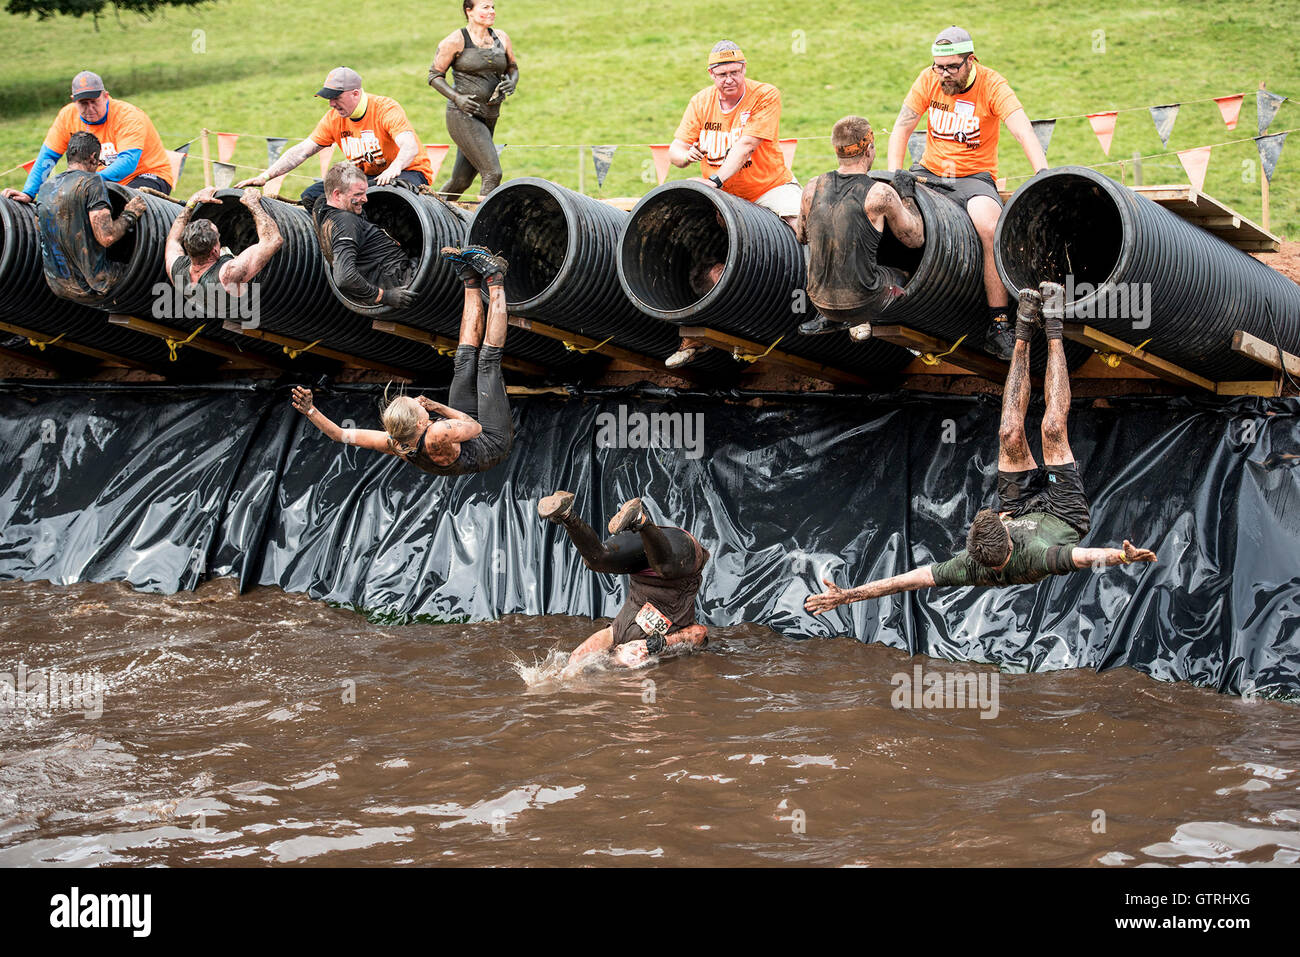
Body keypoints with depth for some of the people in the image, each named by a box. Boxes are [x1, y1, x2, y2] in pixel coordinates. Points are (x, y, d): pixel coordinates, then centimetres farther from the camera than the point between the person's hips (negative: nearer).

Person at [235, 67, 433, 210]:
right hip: (365, 177, 6)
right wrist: (265, 176, -11)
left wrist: (393, 169, -55)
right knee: (311, 195, -10)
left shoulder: (386, 109, -19)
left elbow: (410, 147, -33)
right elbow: (300, 152, -1)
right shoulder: (334, 118, -1)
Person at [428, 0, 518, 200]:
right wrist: (457, 98, -16)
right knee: (493, 173, -18)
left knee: (462, 180, 10)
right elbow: (434, 76, -1)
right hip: (463, 116, -6)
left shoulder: (501, 38, 10)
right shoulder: (456, 41, -6)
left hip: (490, 116, 6)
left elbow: (513, 68, 22)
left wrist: (511, 82, -1)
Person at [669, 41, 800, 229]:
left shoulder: (766, 95, -12)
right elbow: (674, 151, -1)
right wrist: (688, 156, -27)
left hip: (768, 186, -3)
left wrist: (716, 180, -33)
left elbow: (746, 144, -22)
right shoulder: (700, 102, 0)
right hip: (721, 193, 3)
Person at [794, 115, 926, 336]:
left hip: (819, 299, 3)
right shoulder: (880, 194, -15)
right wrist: (906, 194, 12)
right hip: (862, 305, -3)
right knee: (903, 276, 27)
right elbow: (916, 239, 0)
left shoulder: (812, 189, -2)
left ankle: (827, 319, 16)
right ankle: (861, 322, 11)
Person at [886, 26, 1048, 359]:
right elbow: (902, 127, 1)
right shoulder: (929, 79, -1)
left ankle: (999, 326, -29)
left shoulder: (991, 85, -12)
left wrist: (1043, 174, -40)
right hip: (929, 171, 4)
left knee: (991, 228, -34)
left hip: (974, 177, -4)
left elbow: (1023, 131, -24)